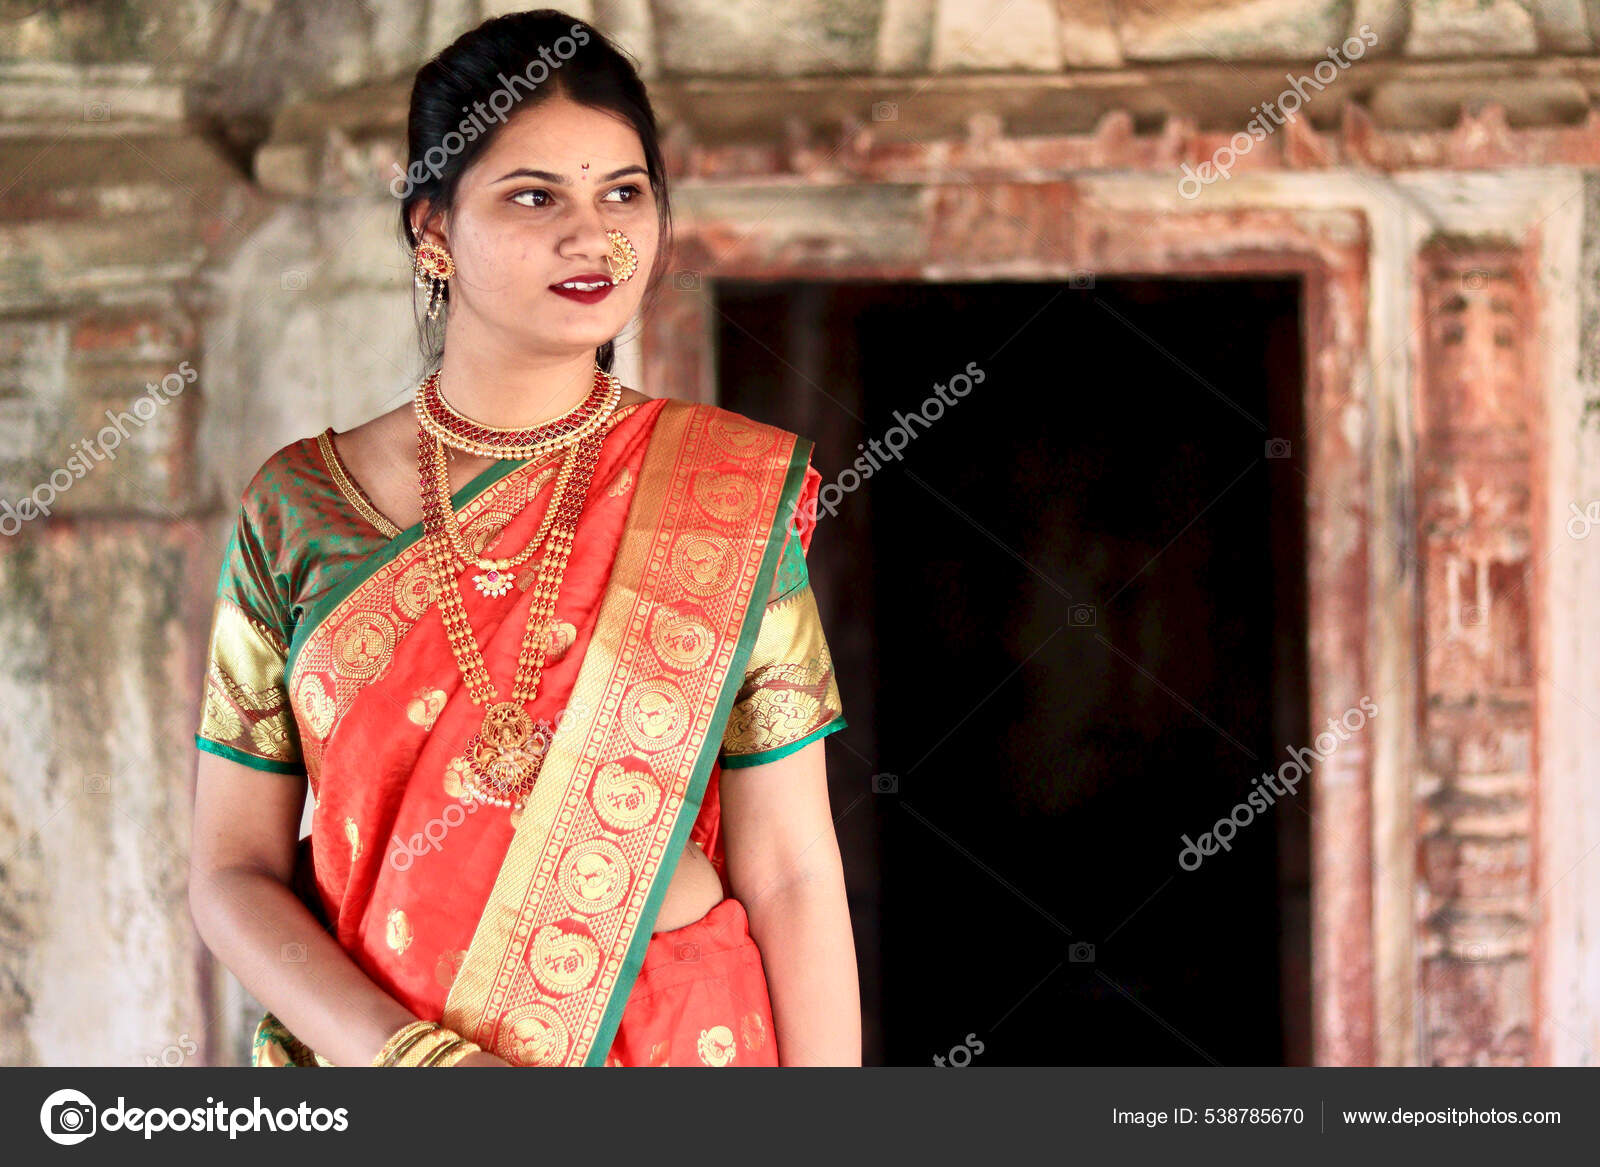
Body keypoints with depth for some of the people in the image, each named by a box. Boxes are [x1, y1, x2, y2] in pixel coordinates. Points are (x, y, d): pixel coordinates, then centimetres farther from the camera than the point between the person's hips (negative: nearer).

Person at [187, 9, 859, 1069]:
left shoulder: (733, 494, -6)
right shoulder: (296, 507, -3)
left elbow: (789, 874, -8)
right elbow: (236, 871, -3)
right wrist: (414, 1060, -17)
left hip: (680, 1049, 0)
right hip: (364, 1043, 1)